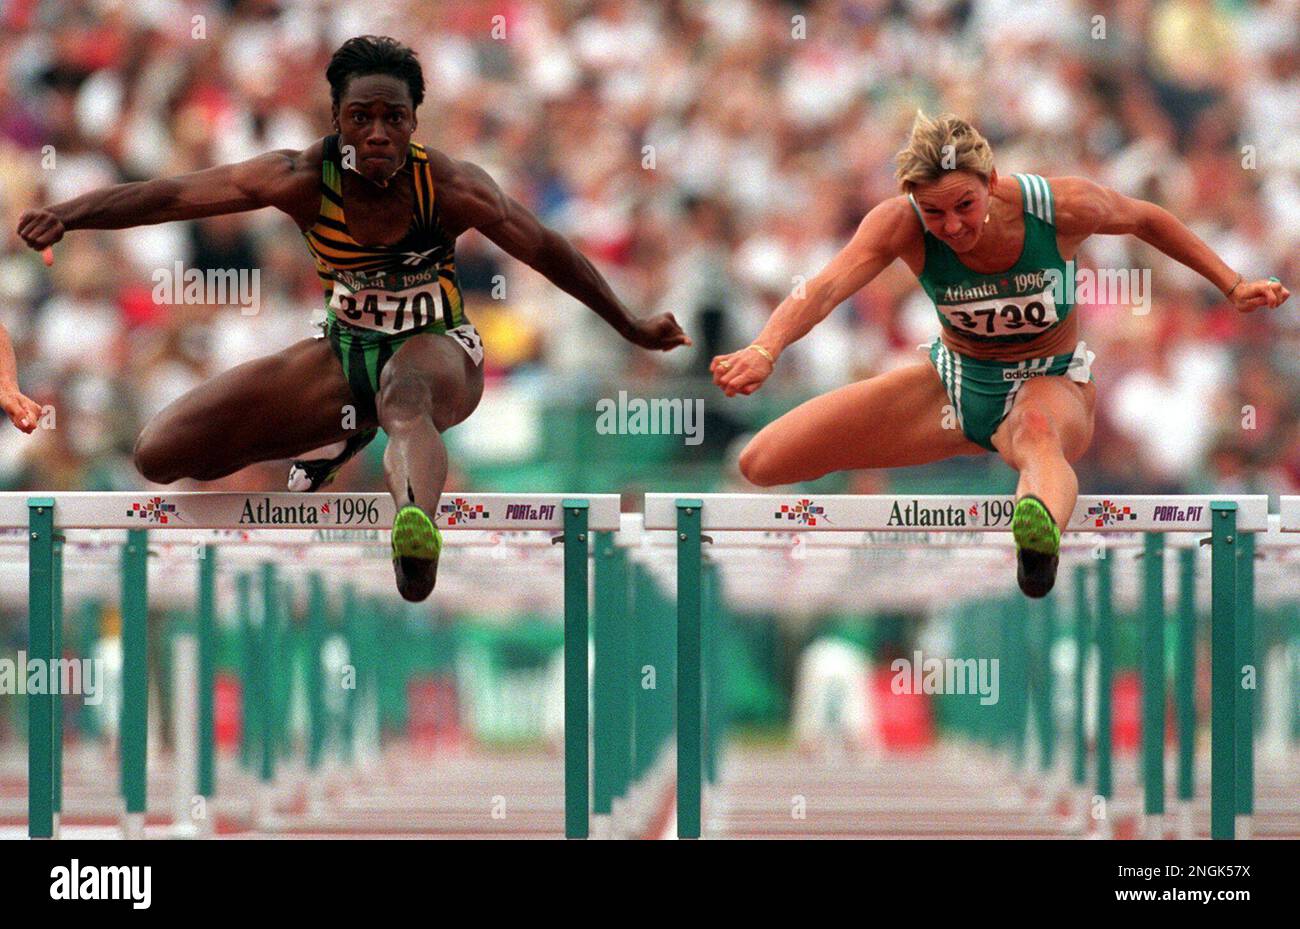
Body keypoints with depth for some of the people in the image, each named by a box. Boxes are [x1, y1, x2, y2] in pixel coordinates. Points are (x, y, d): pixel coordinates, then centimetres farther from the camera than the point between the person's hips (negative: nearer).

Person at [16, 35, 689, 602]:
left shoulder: (449, 187, -18)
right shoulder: (304, 179, -16)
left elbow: (545, 250, -4)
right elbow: (168, 197, -18)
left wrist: (633, 330, 5)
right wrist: (66, 215, -33)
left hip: (437, 348, -3)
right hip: (343, 350, 3)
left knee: (405, 397, -44)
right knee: (160, 454, -8)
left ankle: (418, 528, -79)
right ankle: (334, 440, 17)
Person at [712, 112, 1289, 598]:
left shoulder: (1063, 208, -22)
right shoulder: (902, 224, -23)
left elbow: (1146, 220, 0)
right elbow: (827, 287, -39)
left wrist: (1233, 287, 4)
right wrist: (763, 351, -58)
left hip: (1048, 385, -3)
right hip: (956, 381, 3)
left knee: (1038, 432, -48)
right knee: (762, 465, -7)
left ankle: (1042, 534, -83)